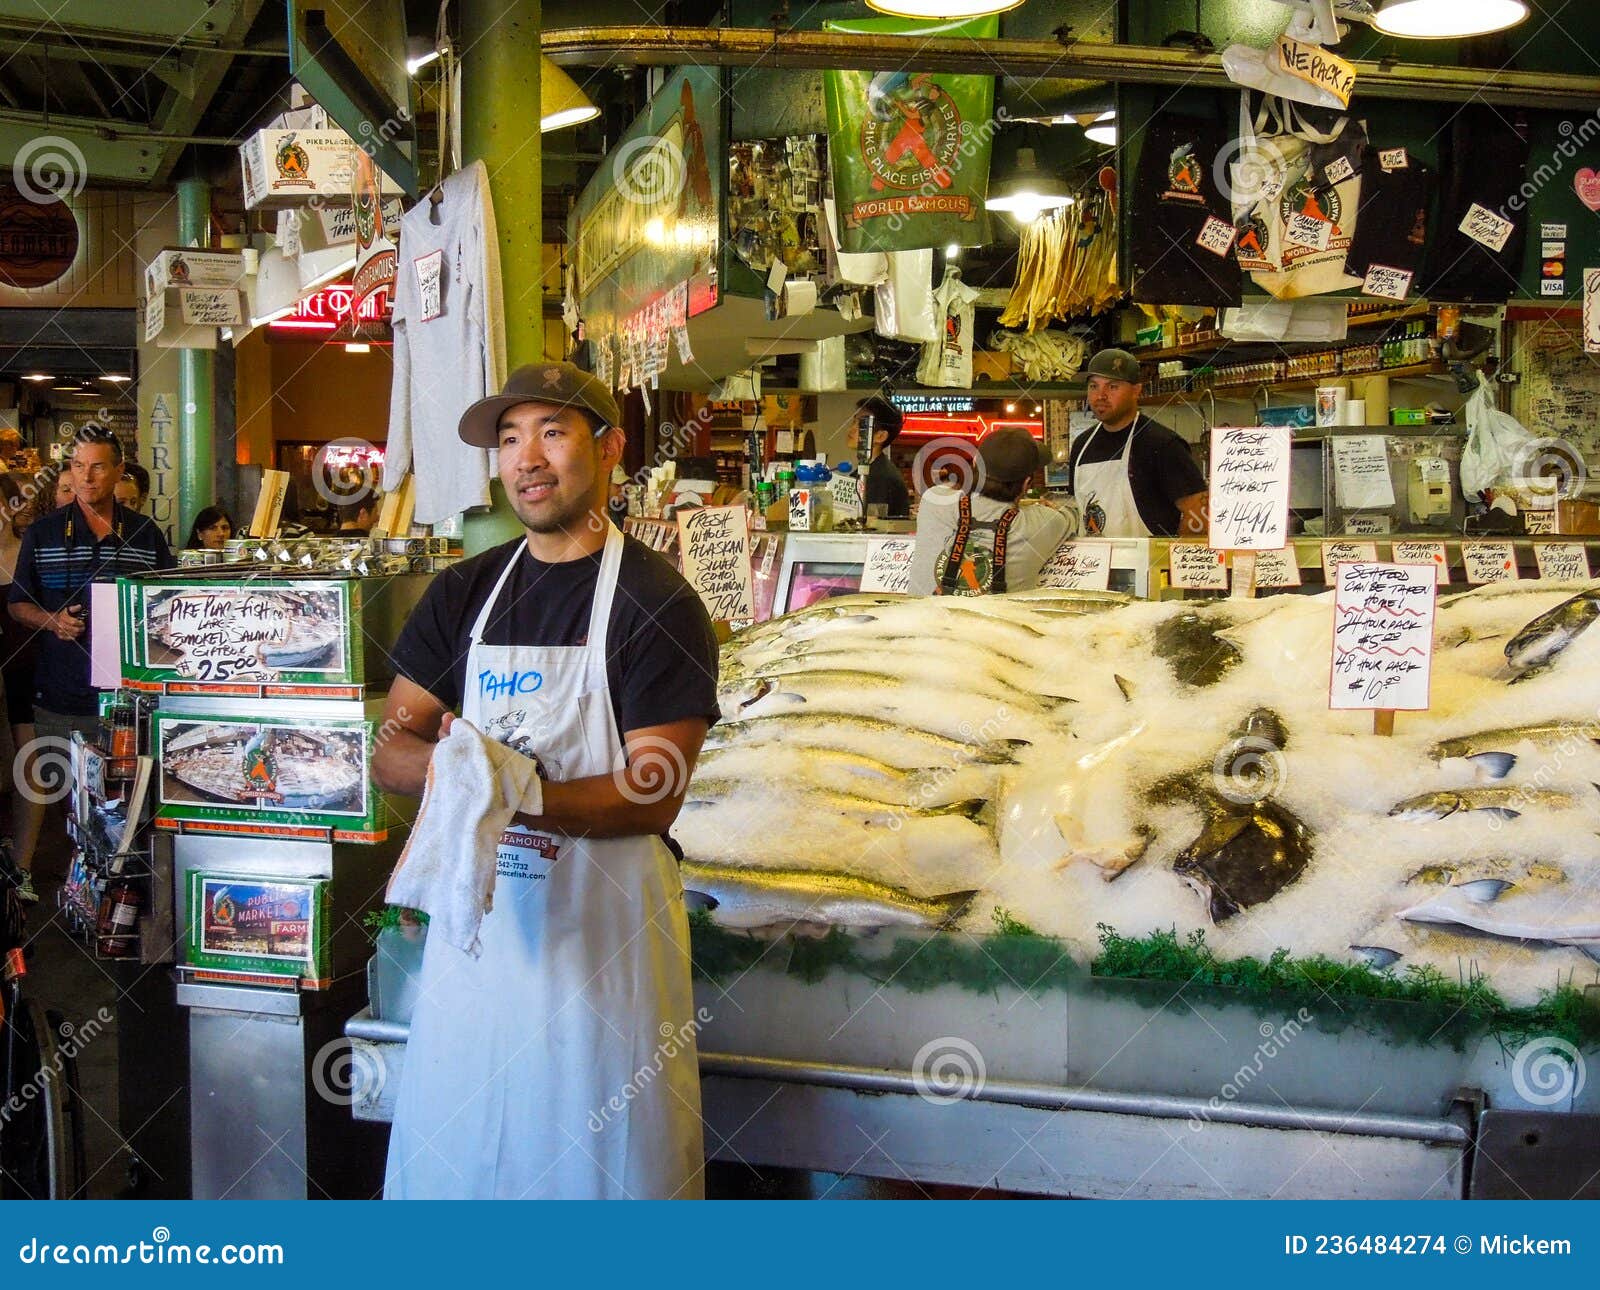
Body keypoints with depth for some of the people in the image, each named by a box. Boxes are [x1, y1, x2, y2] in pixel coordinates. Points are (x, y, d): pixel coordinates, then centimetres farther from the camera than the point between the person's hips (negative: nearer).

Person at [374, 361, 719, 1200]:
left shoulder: (658, 603, -8)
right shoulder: (464, 593, 9)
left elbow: (654, 795, -15)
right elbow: (391, 753, 6)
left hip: (602, 925, -4)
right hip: (477, 913, 5)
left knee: (600, 1161, 5)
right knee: (451, 1152, 14)